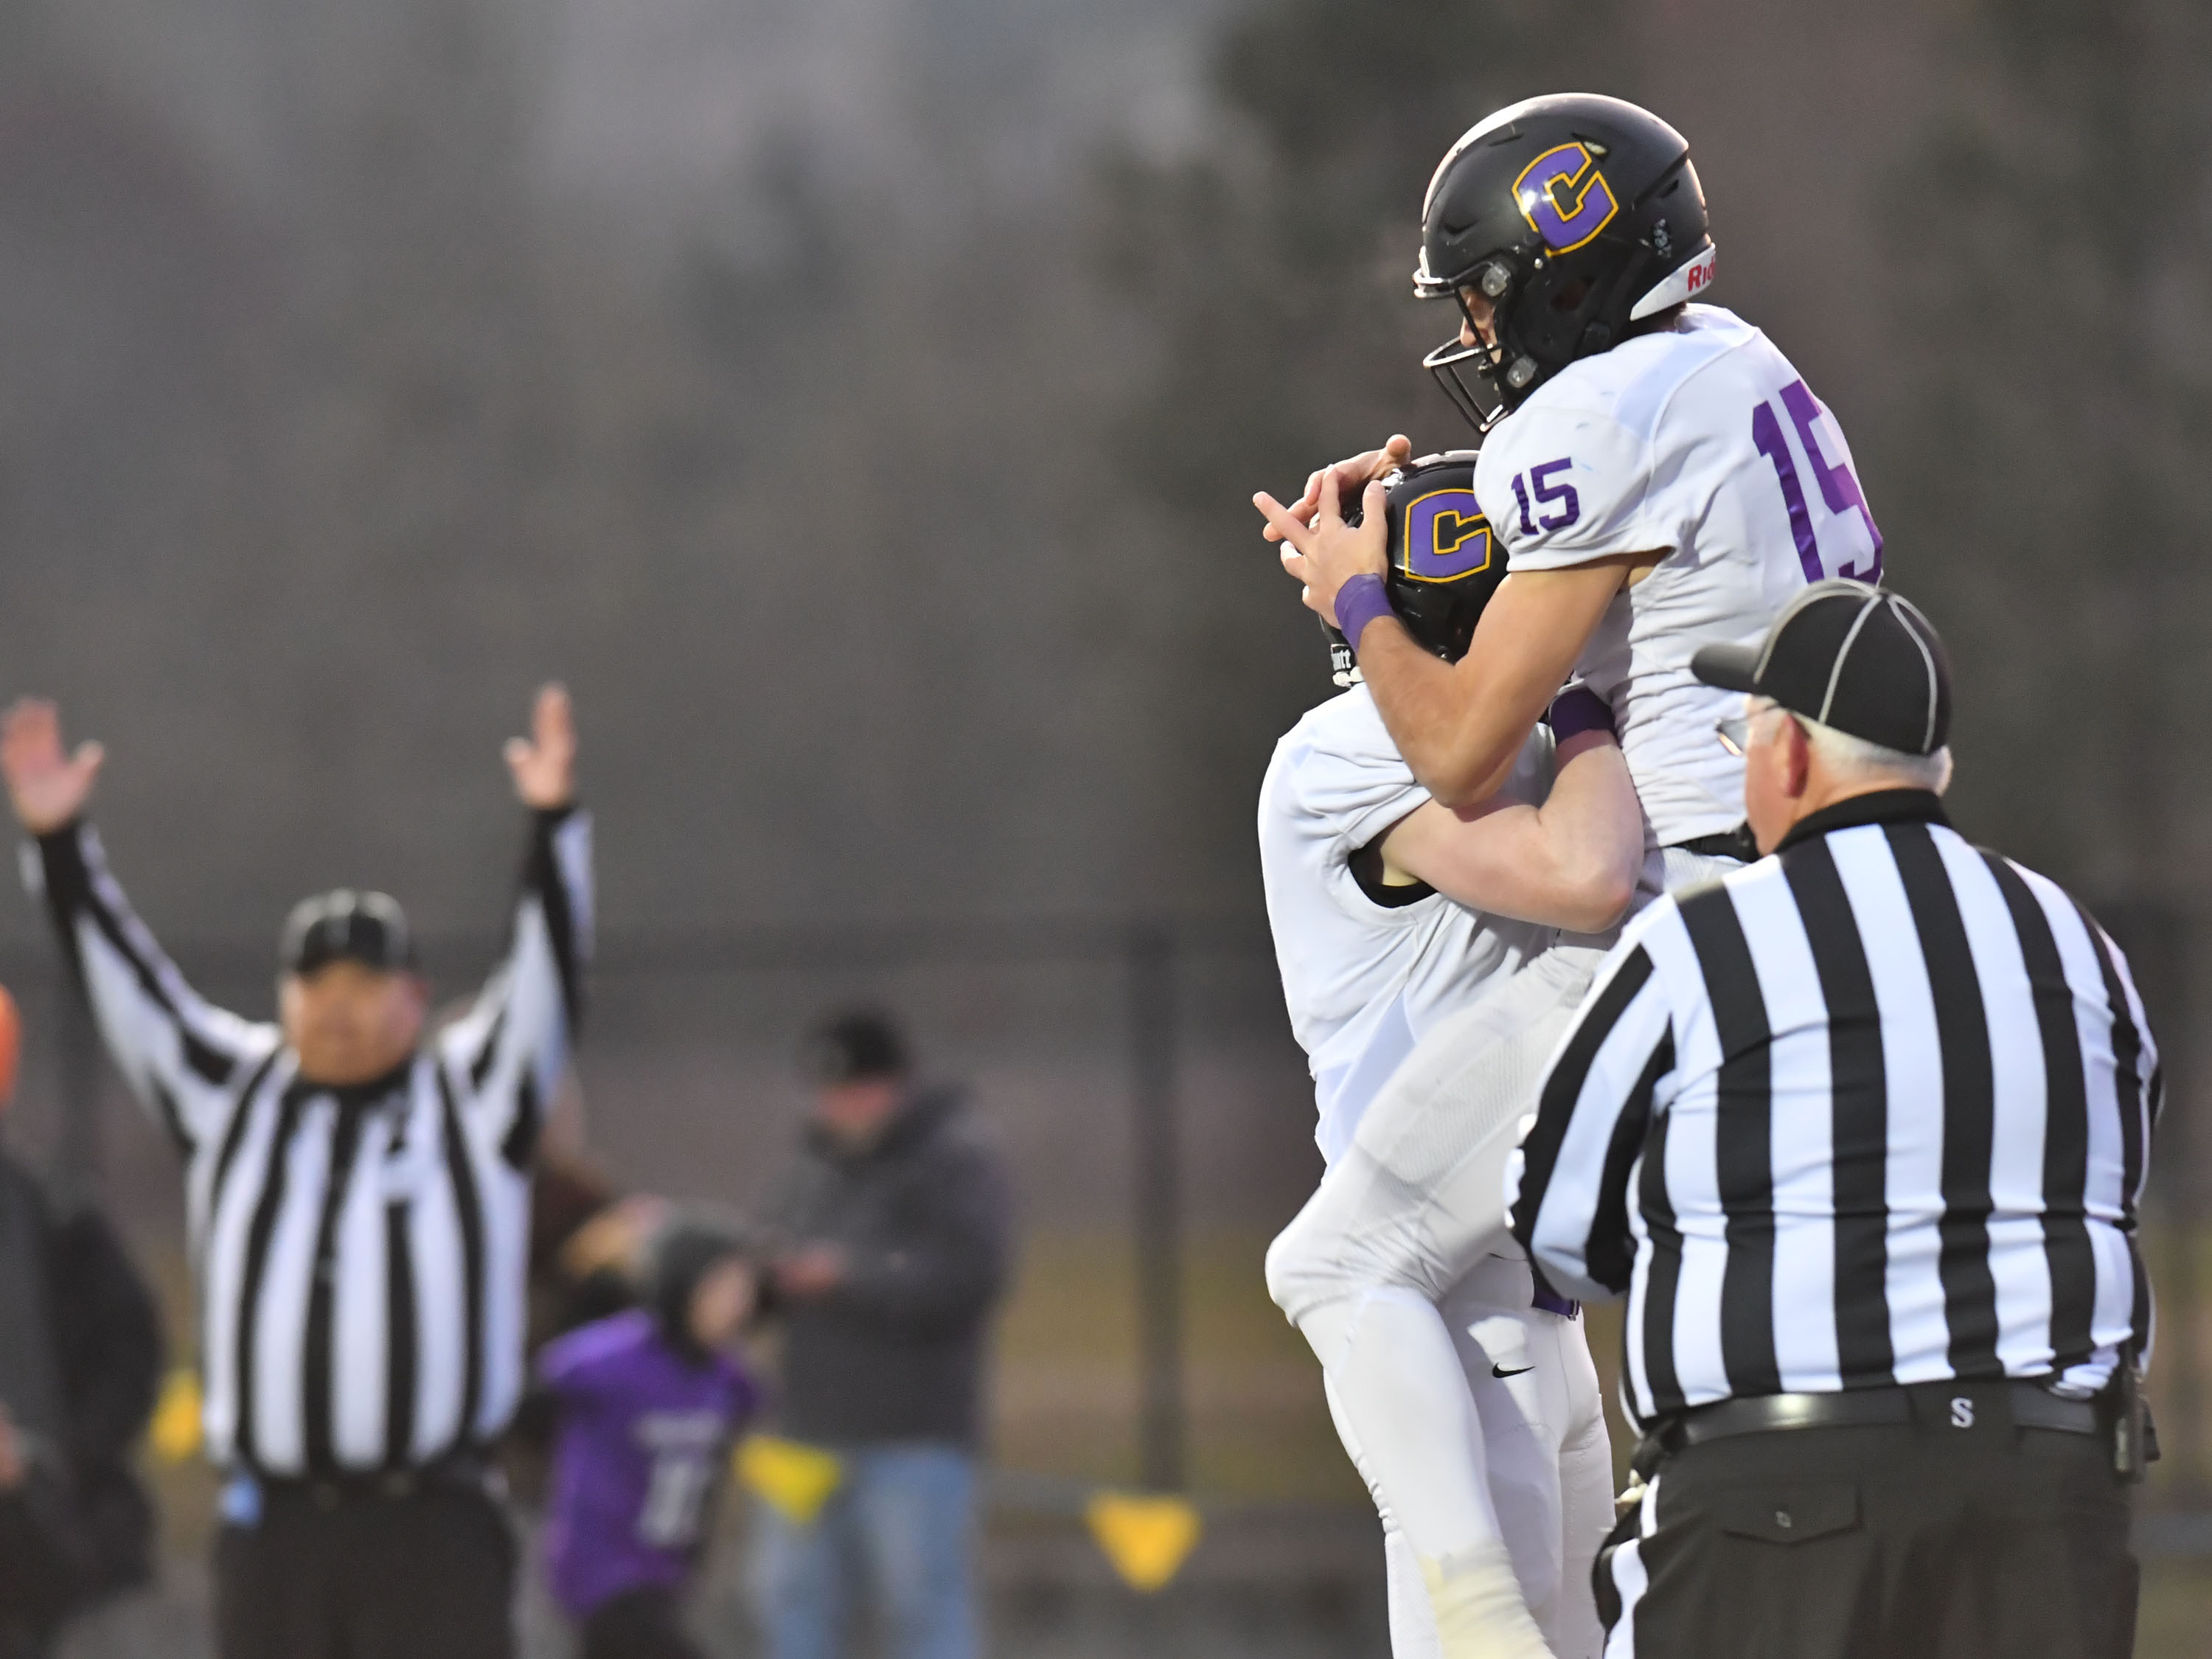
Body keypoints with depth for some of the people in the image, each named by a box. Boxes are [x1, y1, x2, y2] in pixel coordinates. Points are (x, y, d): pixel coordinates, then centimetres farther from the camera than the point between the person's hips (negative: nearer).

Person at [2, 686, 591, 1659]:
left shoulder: (472, 1096, 5)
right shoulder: (234, 1097, 12)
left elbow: (546, 976, -6)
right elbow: (129, 991, 8)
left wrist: (553, 823, -21)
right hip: (273, 1531, 3)